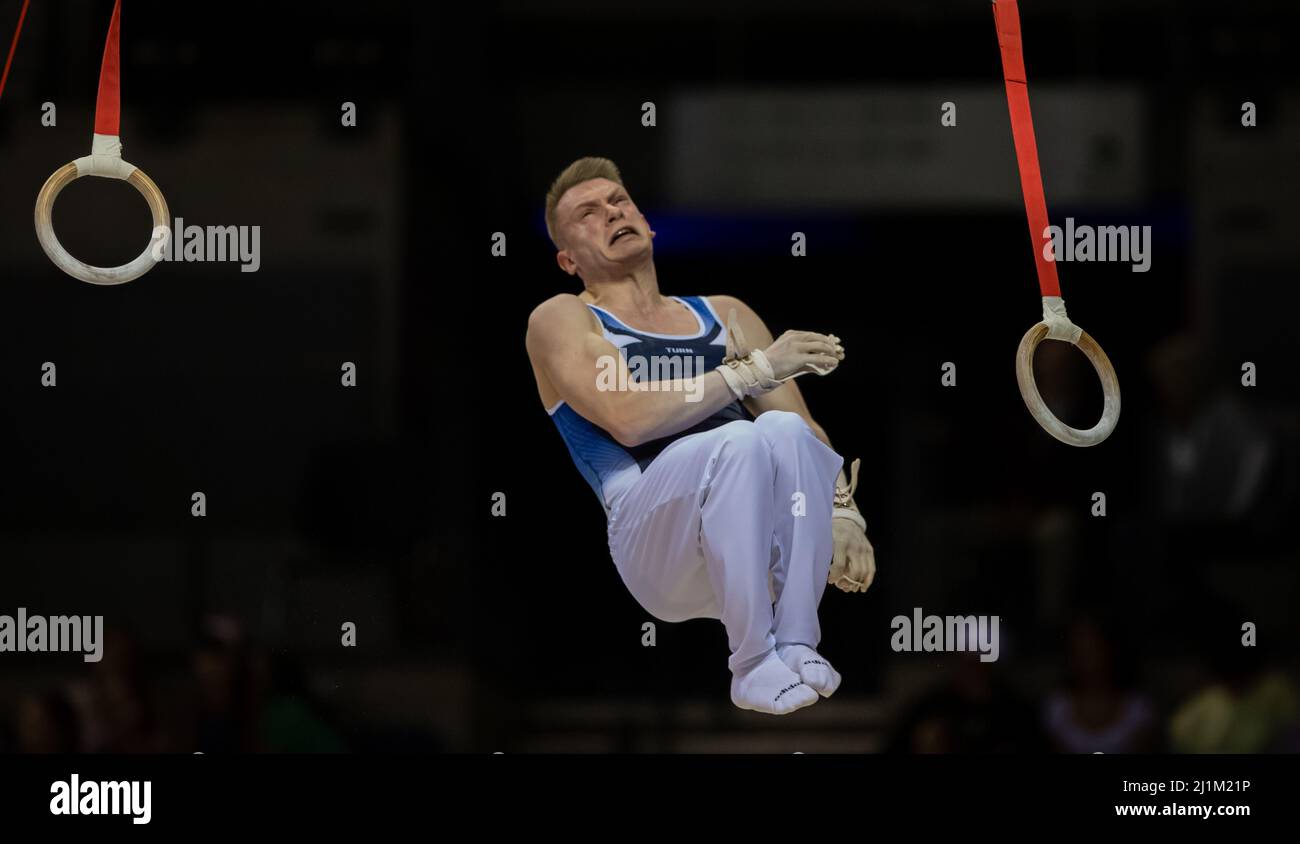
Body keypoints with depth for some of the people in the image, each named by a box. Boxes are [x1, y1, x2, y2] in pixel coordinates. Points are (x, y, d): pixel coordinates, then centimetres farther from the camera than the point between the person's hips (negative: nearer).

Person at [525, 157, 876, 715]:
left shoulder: (726, 315, 27)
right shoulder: (559, 321, 12)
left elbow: (806, 430, 18)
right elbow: (629, 418, -7)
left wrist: (840, 512, -2)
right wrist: (756, 369, -8)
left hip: (758, 540, 4)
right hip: (654, 540, -4)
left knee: (783, 429, -28)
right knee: (741, 441, -34)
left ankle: (797, 647, -26)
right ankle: (754, 664, -26)